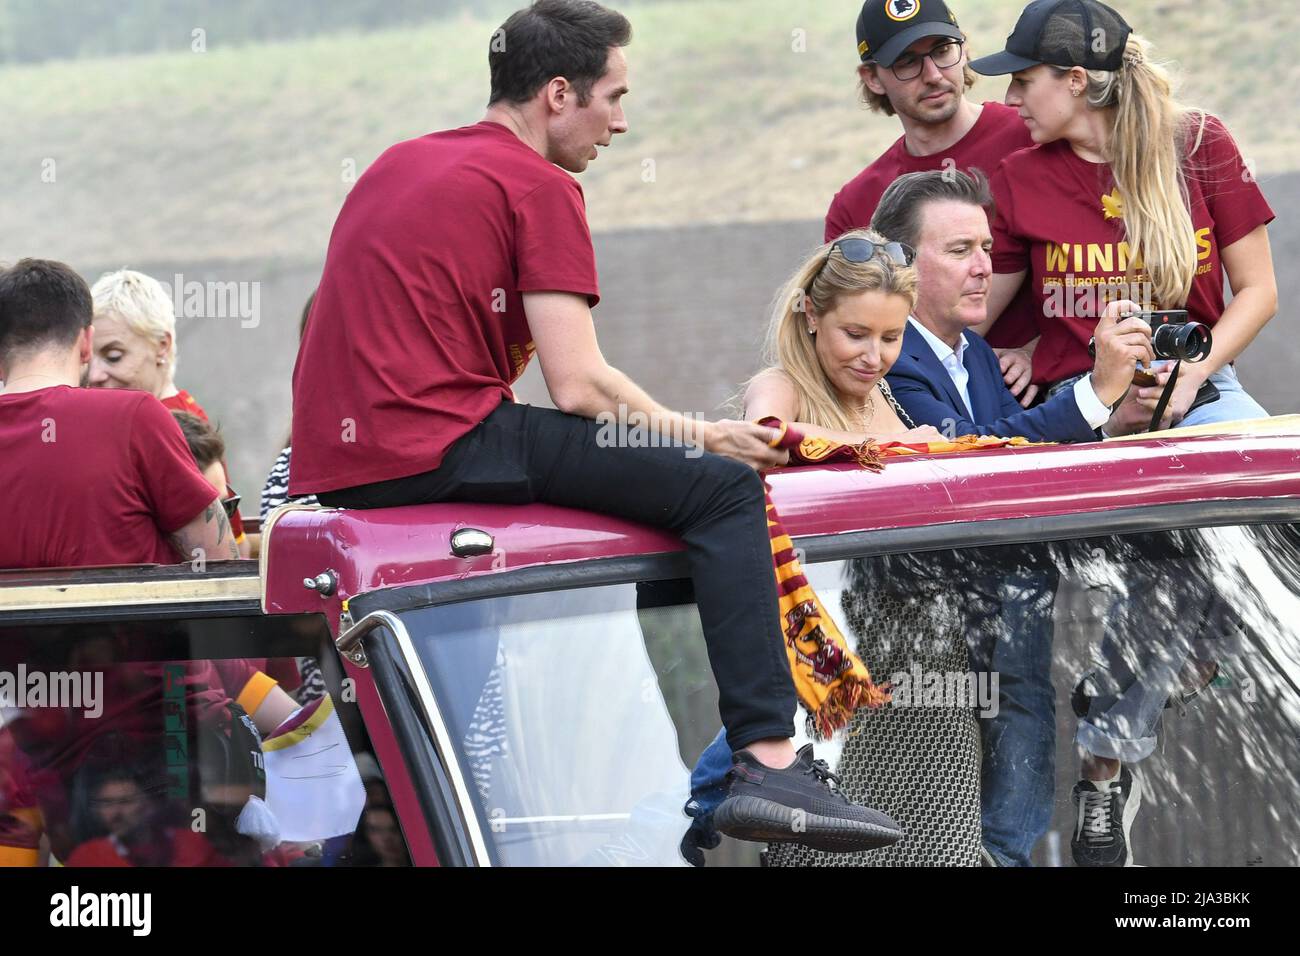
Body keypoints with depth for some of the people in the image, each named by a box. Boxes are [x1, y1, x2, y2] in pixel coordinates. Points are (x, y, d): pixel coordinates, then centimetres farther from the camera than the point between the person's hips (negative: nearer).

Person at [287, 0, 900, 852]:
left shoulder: (399, 165, 22)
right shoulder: (540, 186, -3)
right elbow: (579, 387, -10)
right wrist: (707, 436, 5)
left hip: (330, 461, 9)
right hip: (438, 450, -9)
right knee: (723, 490, -8)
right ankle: (771, 765, -19)